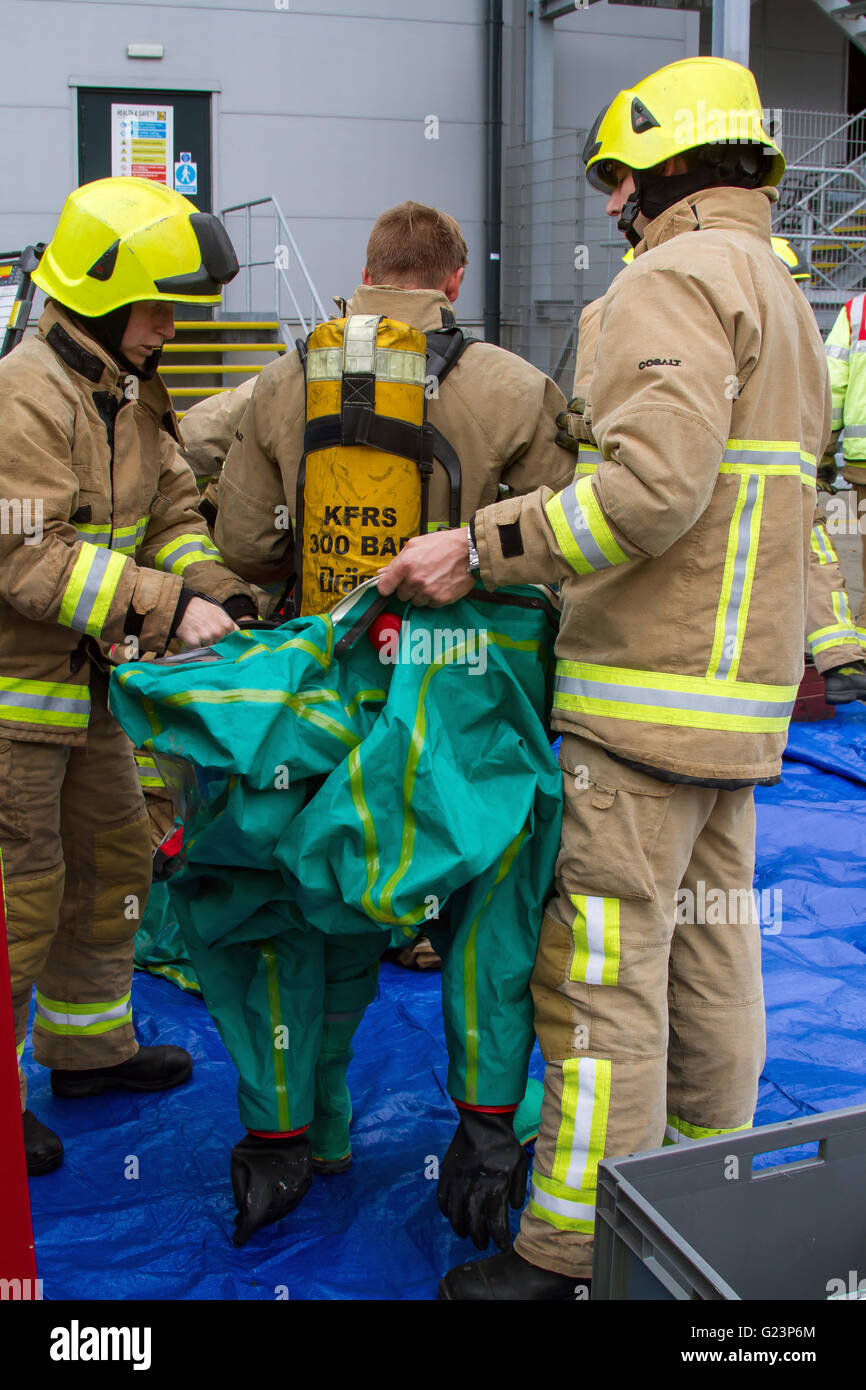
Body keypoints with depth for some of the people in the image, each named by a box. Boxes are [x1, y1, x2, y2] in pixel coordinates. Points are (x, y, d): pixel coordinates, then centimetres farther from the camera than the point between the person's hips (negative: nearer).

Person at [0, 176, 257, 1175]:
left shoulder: (130, 392, 11)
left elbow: (171, 510, 12)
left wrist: (219, 593, -6)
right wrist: (167, 607, -29)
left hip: (84, 680, 10)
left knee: (112, 856, 19)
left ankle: (88, 1043, 37)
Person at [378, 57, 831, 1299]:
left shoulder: (676, 277, -11)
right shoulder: (783, 298, 22)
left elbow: (655, 482, -25)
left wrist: (482, 548, -20)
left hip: (648, 698, -10)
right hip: (744, 688, 10)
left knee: (605, 973, -5)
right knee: (712, 951, 15)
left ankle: (570, 1252, 4)